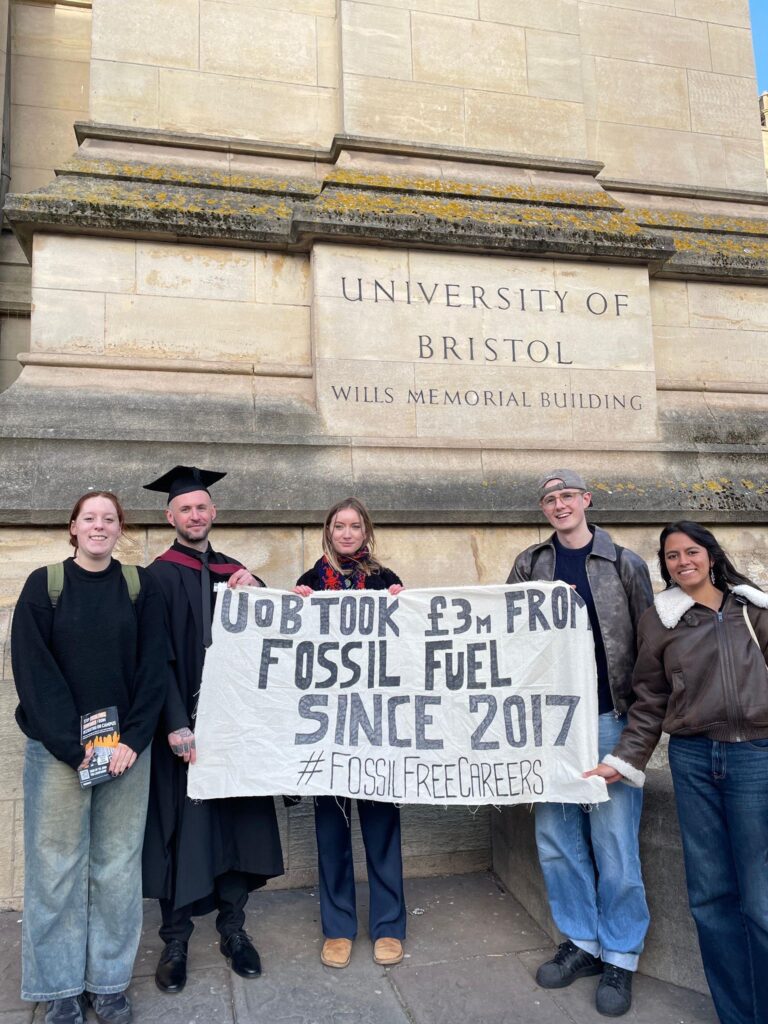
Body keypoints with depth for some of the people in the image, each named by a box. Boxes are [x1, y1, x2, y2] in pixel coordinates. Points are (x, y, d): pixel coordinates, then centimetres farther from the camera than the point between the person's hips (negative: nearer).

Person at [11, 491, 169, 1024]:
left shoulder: (141, 586, 3)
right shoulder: (44, 585, 0)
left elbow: (154, 666, -1)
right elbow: (33, 670, -6)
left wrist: (132, 740, -11)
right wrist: (73, 746, -13)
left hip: (127, 747, 1)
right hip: (58, 748, -1)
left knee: (118, 866, 7)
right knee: (58, 865, 5)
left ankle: (110, 980, 22)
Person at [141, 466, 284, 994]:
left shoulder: (236, 572, 10)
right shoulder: (159, 576, -4)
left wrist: (253, 594, -9)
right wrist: (176, 725, -18)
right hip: (183, 722, -4)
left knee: (237, 820, 9)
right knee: (184, 825, 4)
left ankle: (233, 930, 24)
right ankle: (176, 941, 20)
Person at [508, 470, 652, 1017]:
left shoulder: (625, 564, 1)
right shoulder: (530, 564, 7)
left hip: (610, 719, -3)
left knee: (614, 842, 2)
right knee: (556, 838, 10)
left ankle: (620, 958, 20)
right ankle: (582, 942, 28)